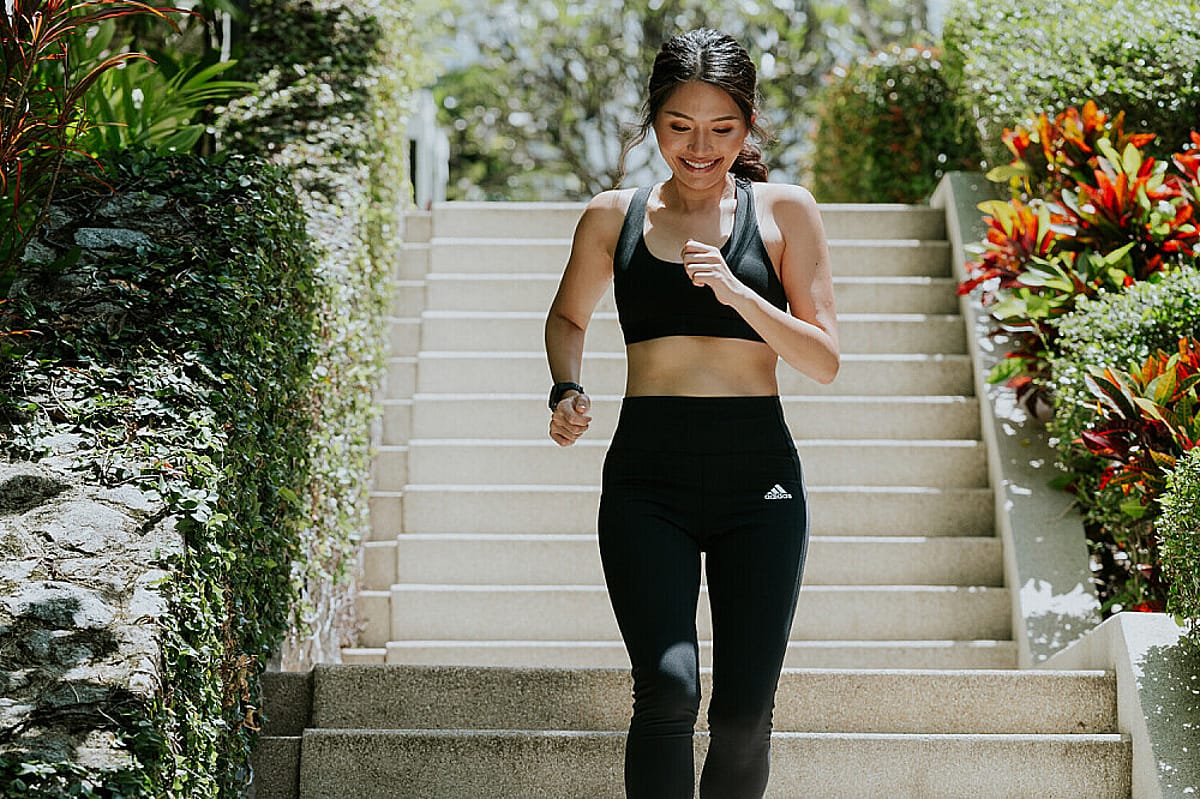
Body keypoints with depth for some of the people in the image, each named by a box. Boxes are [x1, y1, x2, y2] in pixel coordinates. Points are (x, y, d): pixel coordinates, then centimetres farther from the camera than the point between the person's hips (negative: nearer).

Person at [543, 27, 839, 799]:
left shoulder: (784, 211, 4)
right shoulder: (614, 217, 8)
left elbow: (824, 360, -1)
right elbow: (569, 317, 25)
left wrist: (738, 292, -15)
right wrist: (568, 391, 6)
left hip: (759, 478, 0)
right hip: (648, 480, 0)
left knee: (744, 712, 0)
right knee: (668, 687, -18)